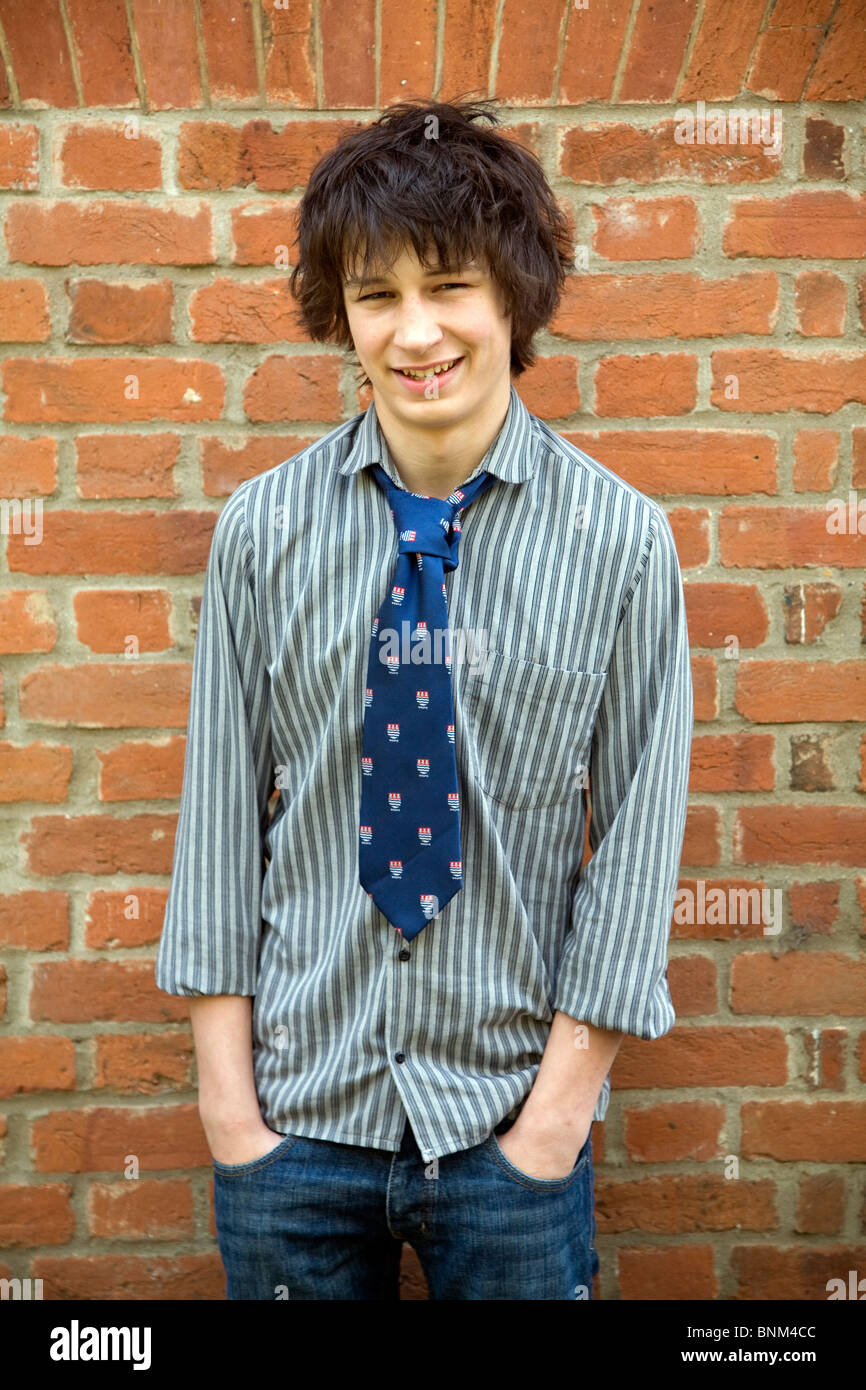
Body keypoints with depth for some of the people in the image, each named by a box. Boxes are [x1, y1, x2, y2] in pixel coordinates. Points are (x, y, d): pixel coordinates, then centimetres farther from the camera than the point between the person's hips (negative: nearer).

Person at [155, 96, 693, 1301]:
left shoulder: (620, 541, -9)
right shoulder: (262, 531, -6)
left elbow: (635, 836, -6)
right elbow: (221, 807, -3)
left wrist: (559, 1105, -6)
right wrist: (228, 1094, -3)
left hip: (511, 1120, 0)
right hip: (296, 1112, 1)